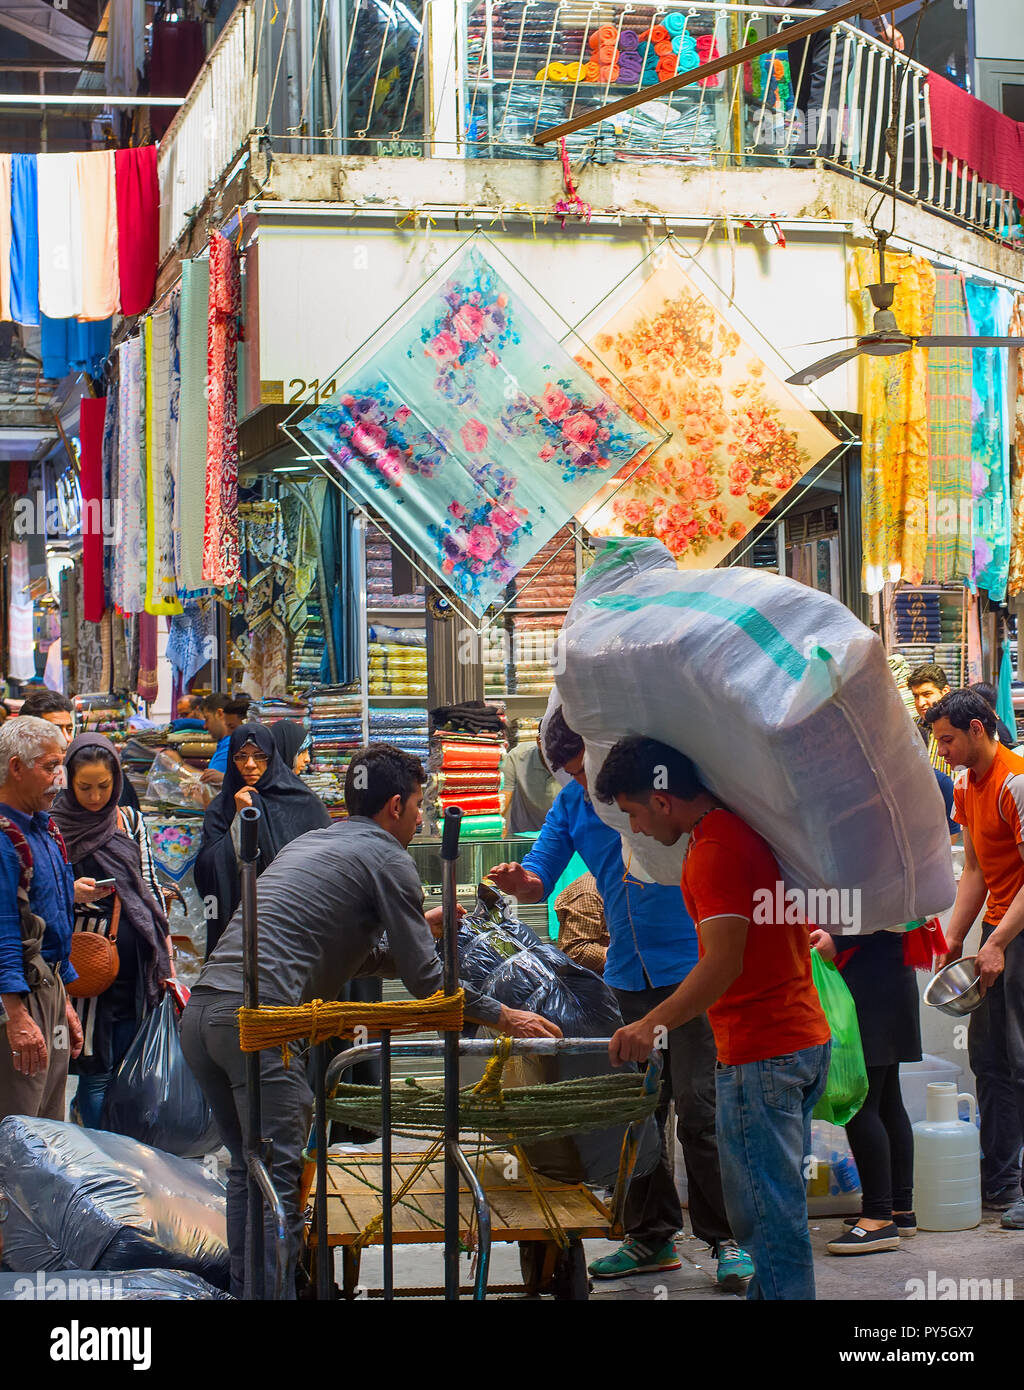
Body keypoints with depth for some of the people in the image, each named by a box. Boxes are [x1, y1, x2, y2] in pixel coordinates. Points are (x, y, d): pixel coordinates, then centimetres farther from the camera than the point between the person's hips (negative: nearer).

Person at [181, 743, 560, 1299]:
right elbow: (424, 980, 2)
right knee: (278, 1180, -7)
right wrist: (502, 1017, 12)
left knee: (247, 1170, 17)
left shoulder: (309, 844, 27)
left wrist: (414, 931, 39)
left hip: (199, 1013, 9)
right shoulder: (387, 858, 2)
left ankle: (245, 1291, 19)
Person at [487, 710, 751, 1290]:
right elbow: (541, 879, 5)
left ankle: (730, 1238, -1)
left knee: (698, 1107, -9)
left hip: (691, 965, -6)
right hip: (628, 976, 6)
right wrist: (520, 881, -16)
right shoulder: (572, 804, 8)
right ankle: (652, 1236, 20)